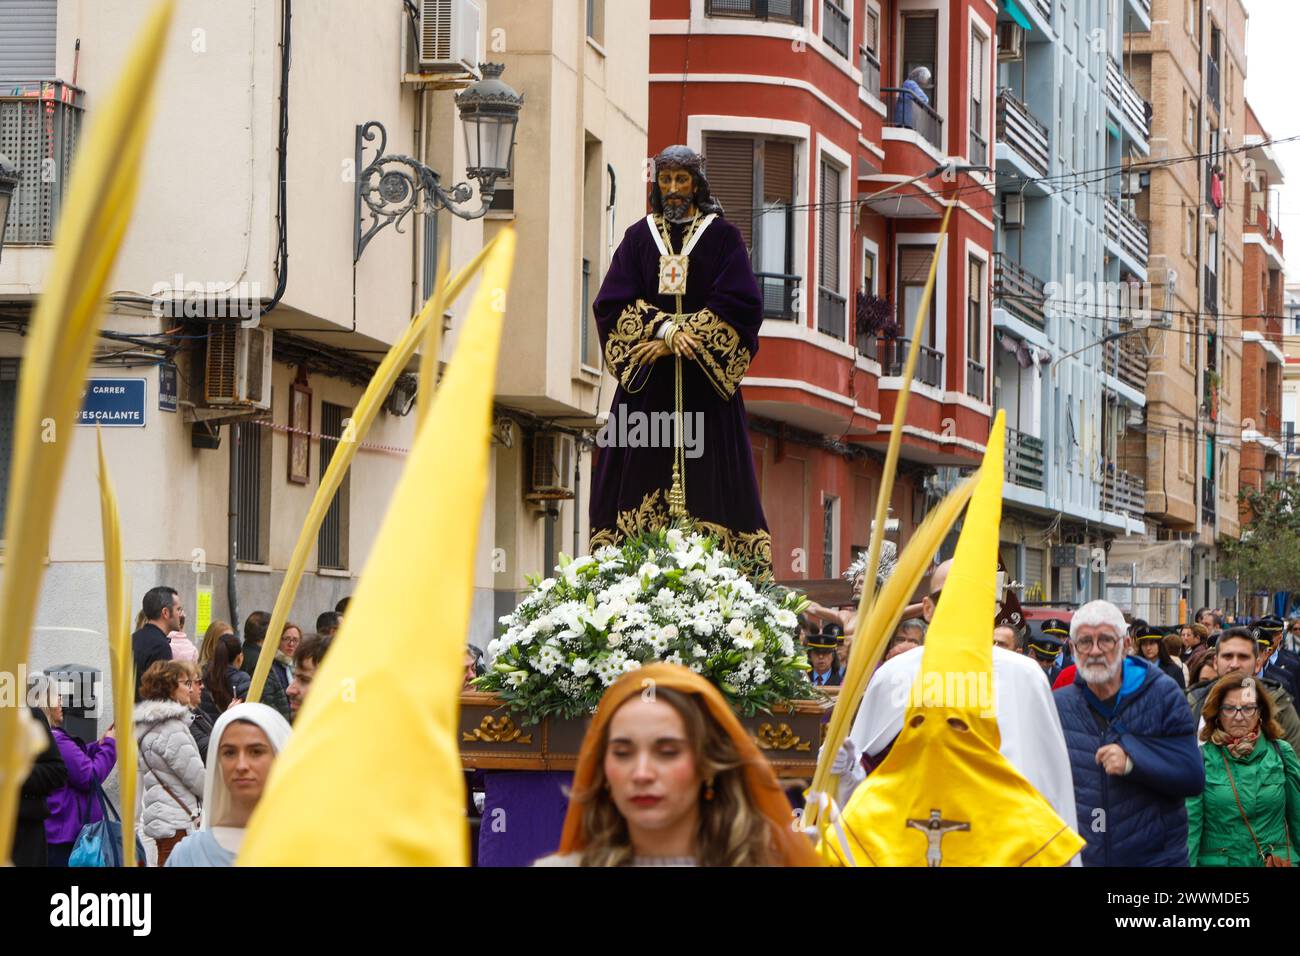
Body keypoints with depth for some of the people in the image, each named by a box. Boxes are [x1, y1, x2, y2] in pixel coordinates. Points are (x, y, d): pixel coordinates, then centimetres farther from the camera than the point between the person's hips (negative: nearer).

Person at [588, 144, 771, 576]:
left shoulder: (722, 237, 6)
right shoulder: (638, 237, 12)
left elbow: (741, 304, -6)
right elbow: (613, 302, 2)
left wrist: (681, 341, -12)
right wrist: (666, 329, -14)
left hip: (705, 381, -2)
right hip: (647, 383, 2)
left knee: (708, 473, -7)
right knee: (642, 473, -5)